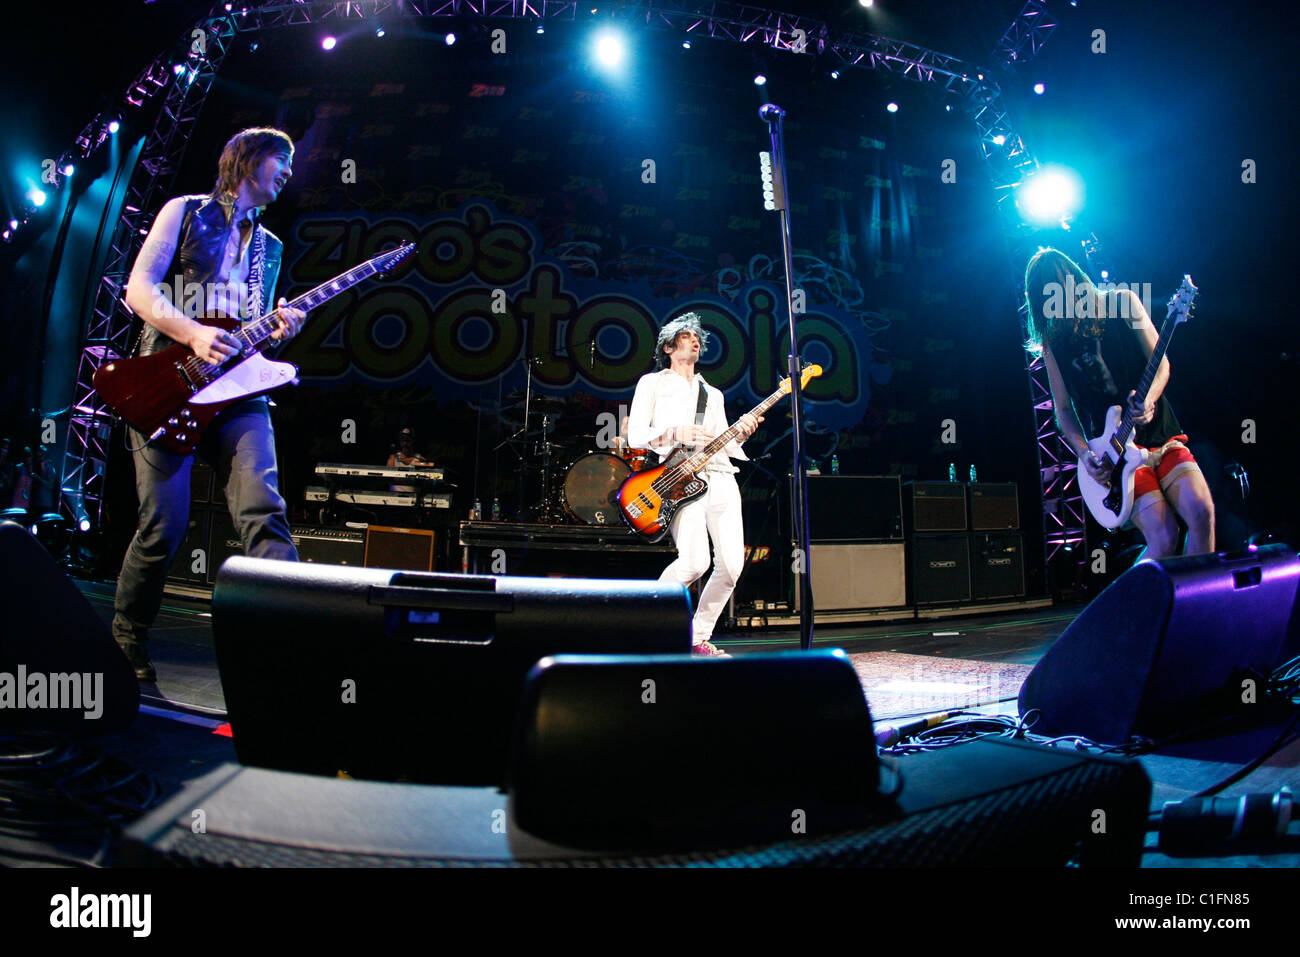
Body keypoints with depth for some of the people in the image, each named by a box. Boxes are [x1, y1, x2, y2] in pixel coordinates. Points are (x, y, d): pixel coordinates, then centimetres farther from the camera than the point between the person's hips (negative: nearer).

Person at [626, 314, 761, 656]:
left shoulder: (712, 394, 29)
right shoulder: (652, 383, 14)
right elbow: (635, 435, 3)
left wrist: (740, 431, 1)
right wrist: (676, 434, -11)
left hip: (720, 477, 6)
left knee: (731, 564, -6)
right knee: (694, 562, -22)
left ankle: (698, 638, 10)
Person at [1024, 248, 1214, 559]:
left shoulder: (1123, 302, 5)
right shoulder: (1052, 342, 5)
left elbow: (1161, 361, 2)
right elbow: (1063, 409, 7)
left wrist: (1149, 399, -19)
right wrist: (1085, 453, -10)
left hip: (1161, 433, 2)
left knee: (1202, 511, -21)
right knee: (1163, 536, -20)